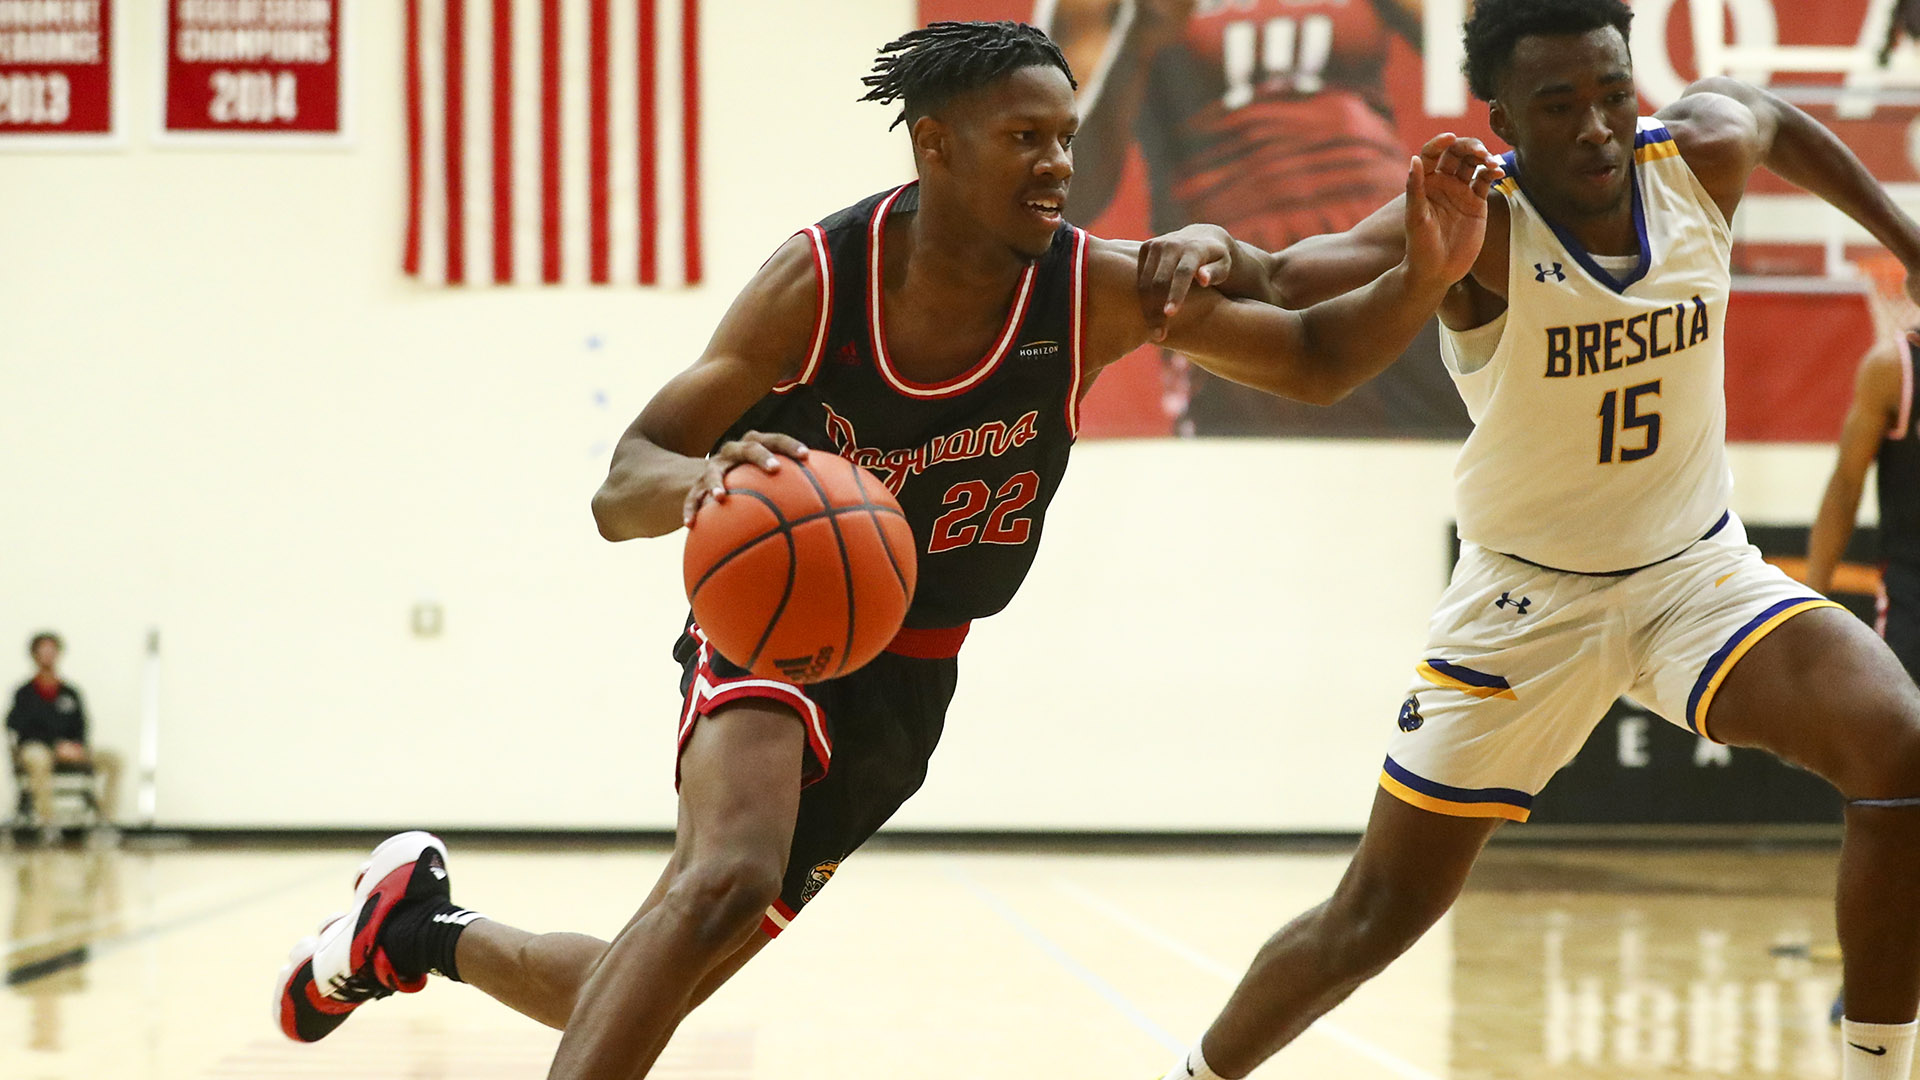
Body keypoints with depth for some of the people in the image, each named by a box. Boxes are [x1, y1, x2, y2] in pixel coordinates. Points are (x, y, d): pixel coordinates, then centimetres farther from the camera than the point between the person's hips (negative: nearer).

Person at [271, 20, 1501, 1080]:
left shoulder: (1099, 290, -16)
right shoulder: (820, 280, -21)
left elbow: (1313, 359, -9)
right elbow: (623, 486, -19)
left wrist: (1424, 278, -30)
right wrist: (703, 483, -43)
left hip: (908, 673, 3)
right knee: (729, 878, -35)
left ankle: (420, 926, 31)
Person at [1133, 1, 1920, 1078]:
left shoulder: (1701, 155, -11)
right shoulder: (1476, 226, -23)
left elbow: (1774, 117, 16)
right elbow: (1288, 281, -40)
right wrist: (1221, 250, -62)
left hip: (1699, 571, 3)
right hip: (1529, 596, -3)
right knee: (1379, 915, 4)